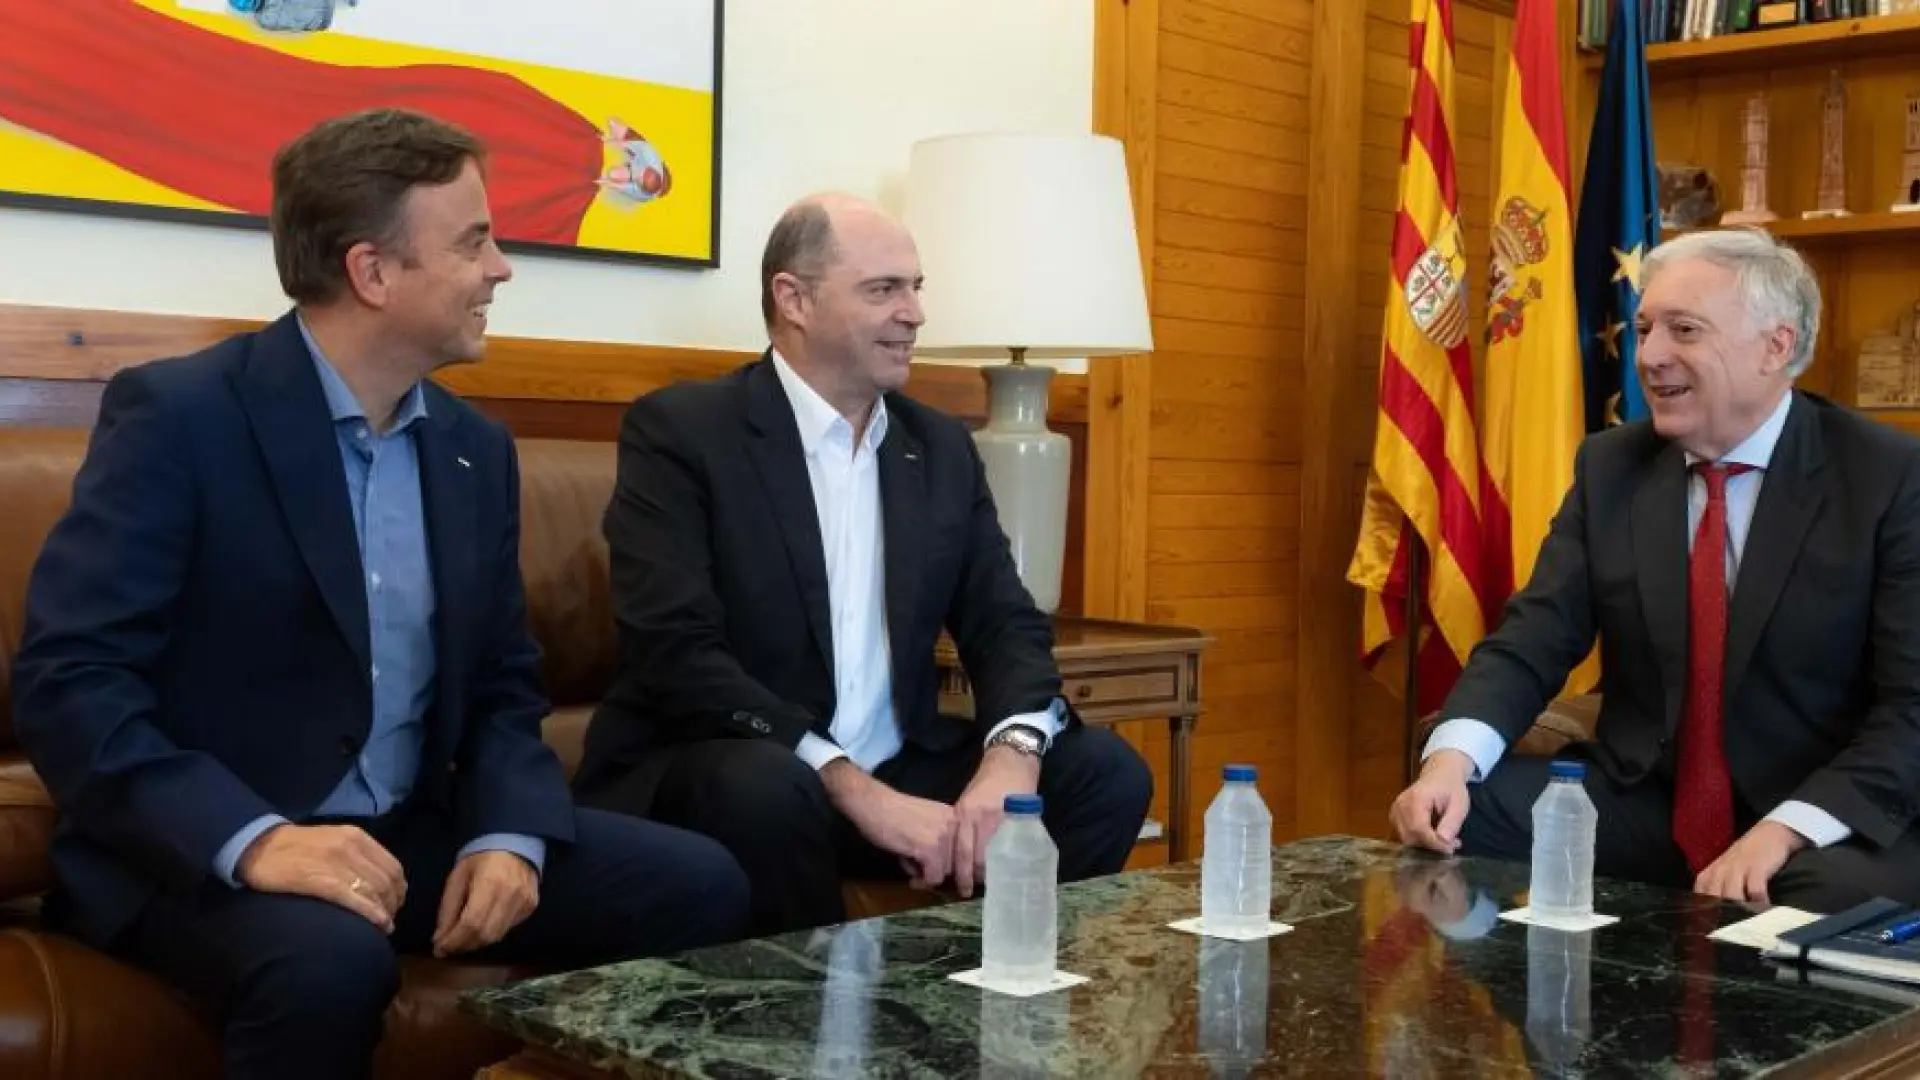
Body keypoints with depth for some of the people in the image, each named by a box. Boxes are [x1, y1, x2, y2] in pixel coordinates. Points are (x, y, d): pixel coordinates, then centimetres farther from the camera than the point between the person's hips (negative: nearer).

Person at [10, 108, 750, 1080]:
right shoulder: (175, 415, -12)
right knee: (332, 956, -38)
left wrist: (509, 836, -9)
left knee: (697, 885, -9)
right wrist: (256, 840, -31)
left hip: (411, 837, 6)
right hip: (200, 854, -6)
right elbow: (65, 681, -18)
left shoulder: (477, 450, 7)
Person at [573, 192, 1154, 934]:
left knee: (1105, 770, -10)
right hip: (718, 775, -5)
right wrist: (854, 788, -26)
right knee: (768, 788, -36)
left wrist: (1012, 756, -18)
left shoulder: (941, 447, 9)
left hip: (894, 775, 5)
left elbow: (1006, 624, 5)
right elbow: (674, 651, -19)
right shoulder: (679, 431, -9)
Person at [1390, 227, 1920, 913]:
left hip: (1825, 824, -4)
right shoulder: (1611, 467, 5)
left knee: (1846, 893, -36)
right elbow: (1533, 641, -1)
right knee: (1449, 817, -17)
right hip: (1638, 805, 4)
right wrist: (1450, 757, -22)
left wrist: (1784, 829, -26)